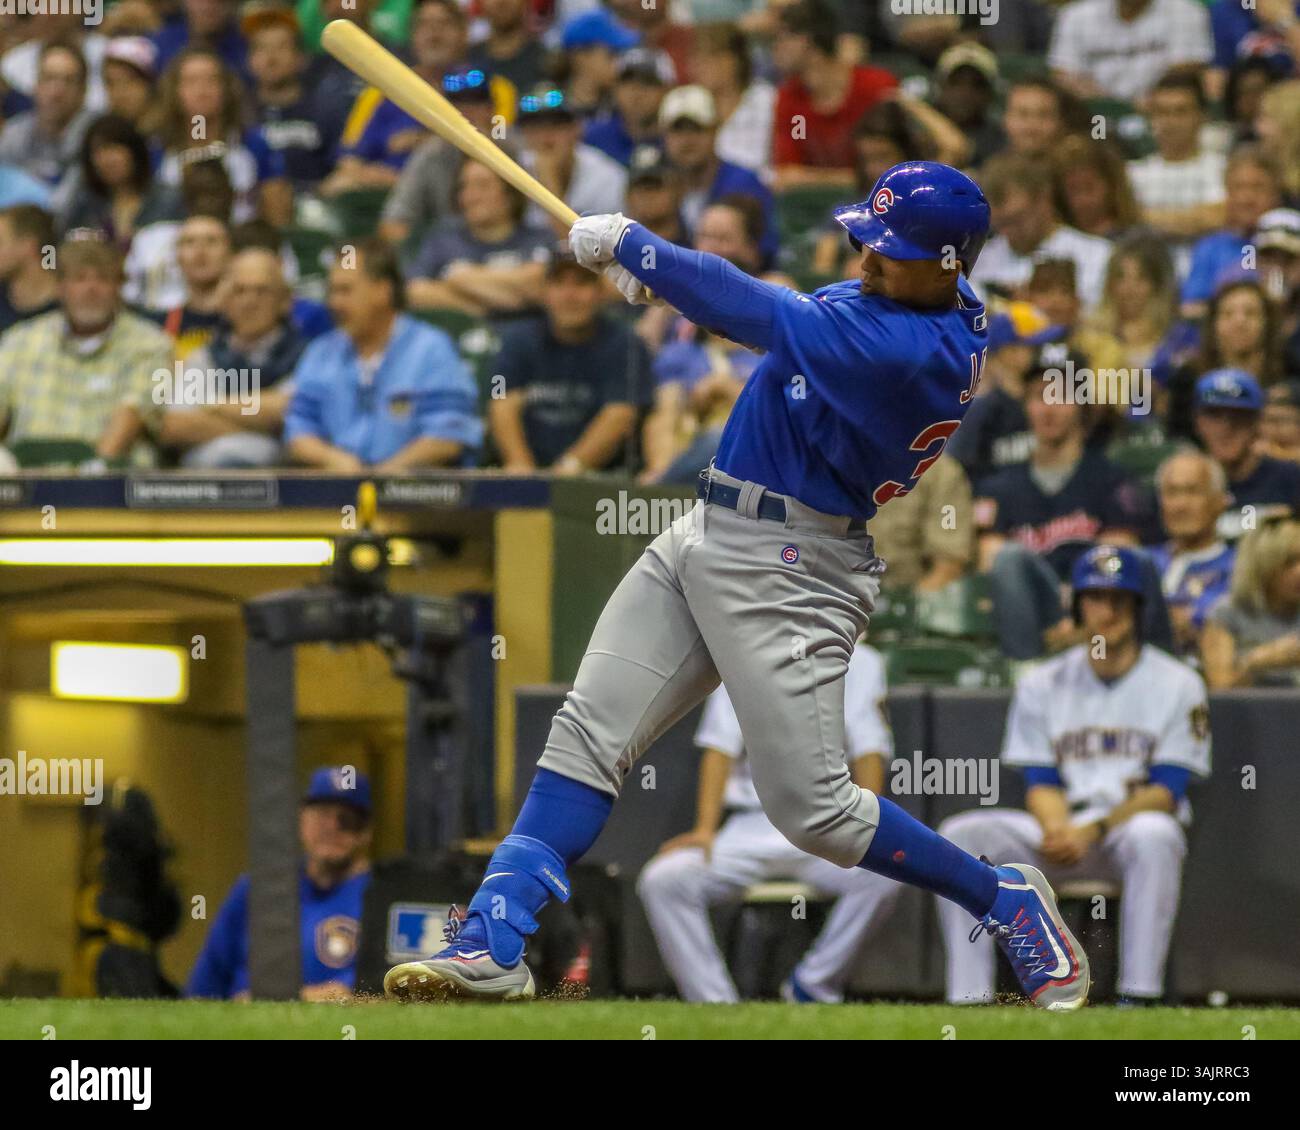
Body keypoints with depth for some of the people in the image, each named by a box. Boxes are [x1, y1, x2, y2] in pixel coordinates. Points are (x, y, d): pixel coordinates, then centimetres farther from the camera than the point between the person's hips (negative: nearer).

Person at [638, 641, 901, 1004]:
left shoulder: (858, 663, 10)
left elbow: (867, 748, 0)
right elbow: (720, 746, 3)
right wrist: (704, 830, -11)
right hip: (750, 829, 1)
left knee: (882, 874, -34)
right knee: (662, 878, -26)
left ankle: (811, 988, -19)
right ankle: (715, 1004, -21)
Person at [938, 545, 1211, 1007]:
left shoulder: (1177, 684, 1)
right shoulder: (1042, 684, 12)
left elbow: (1164, 792, -7)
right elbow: (1041, 783, 7)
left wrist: (1092, 831, -22)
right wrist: (1057, 830, -17)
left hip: (1128, 829, -3)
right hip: (1060, 831, 3)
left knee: (1153, 834, -40)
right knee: (960, 834, -21)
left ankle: (1138, 997, -39)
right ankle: (968, 999, -26)